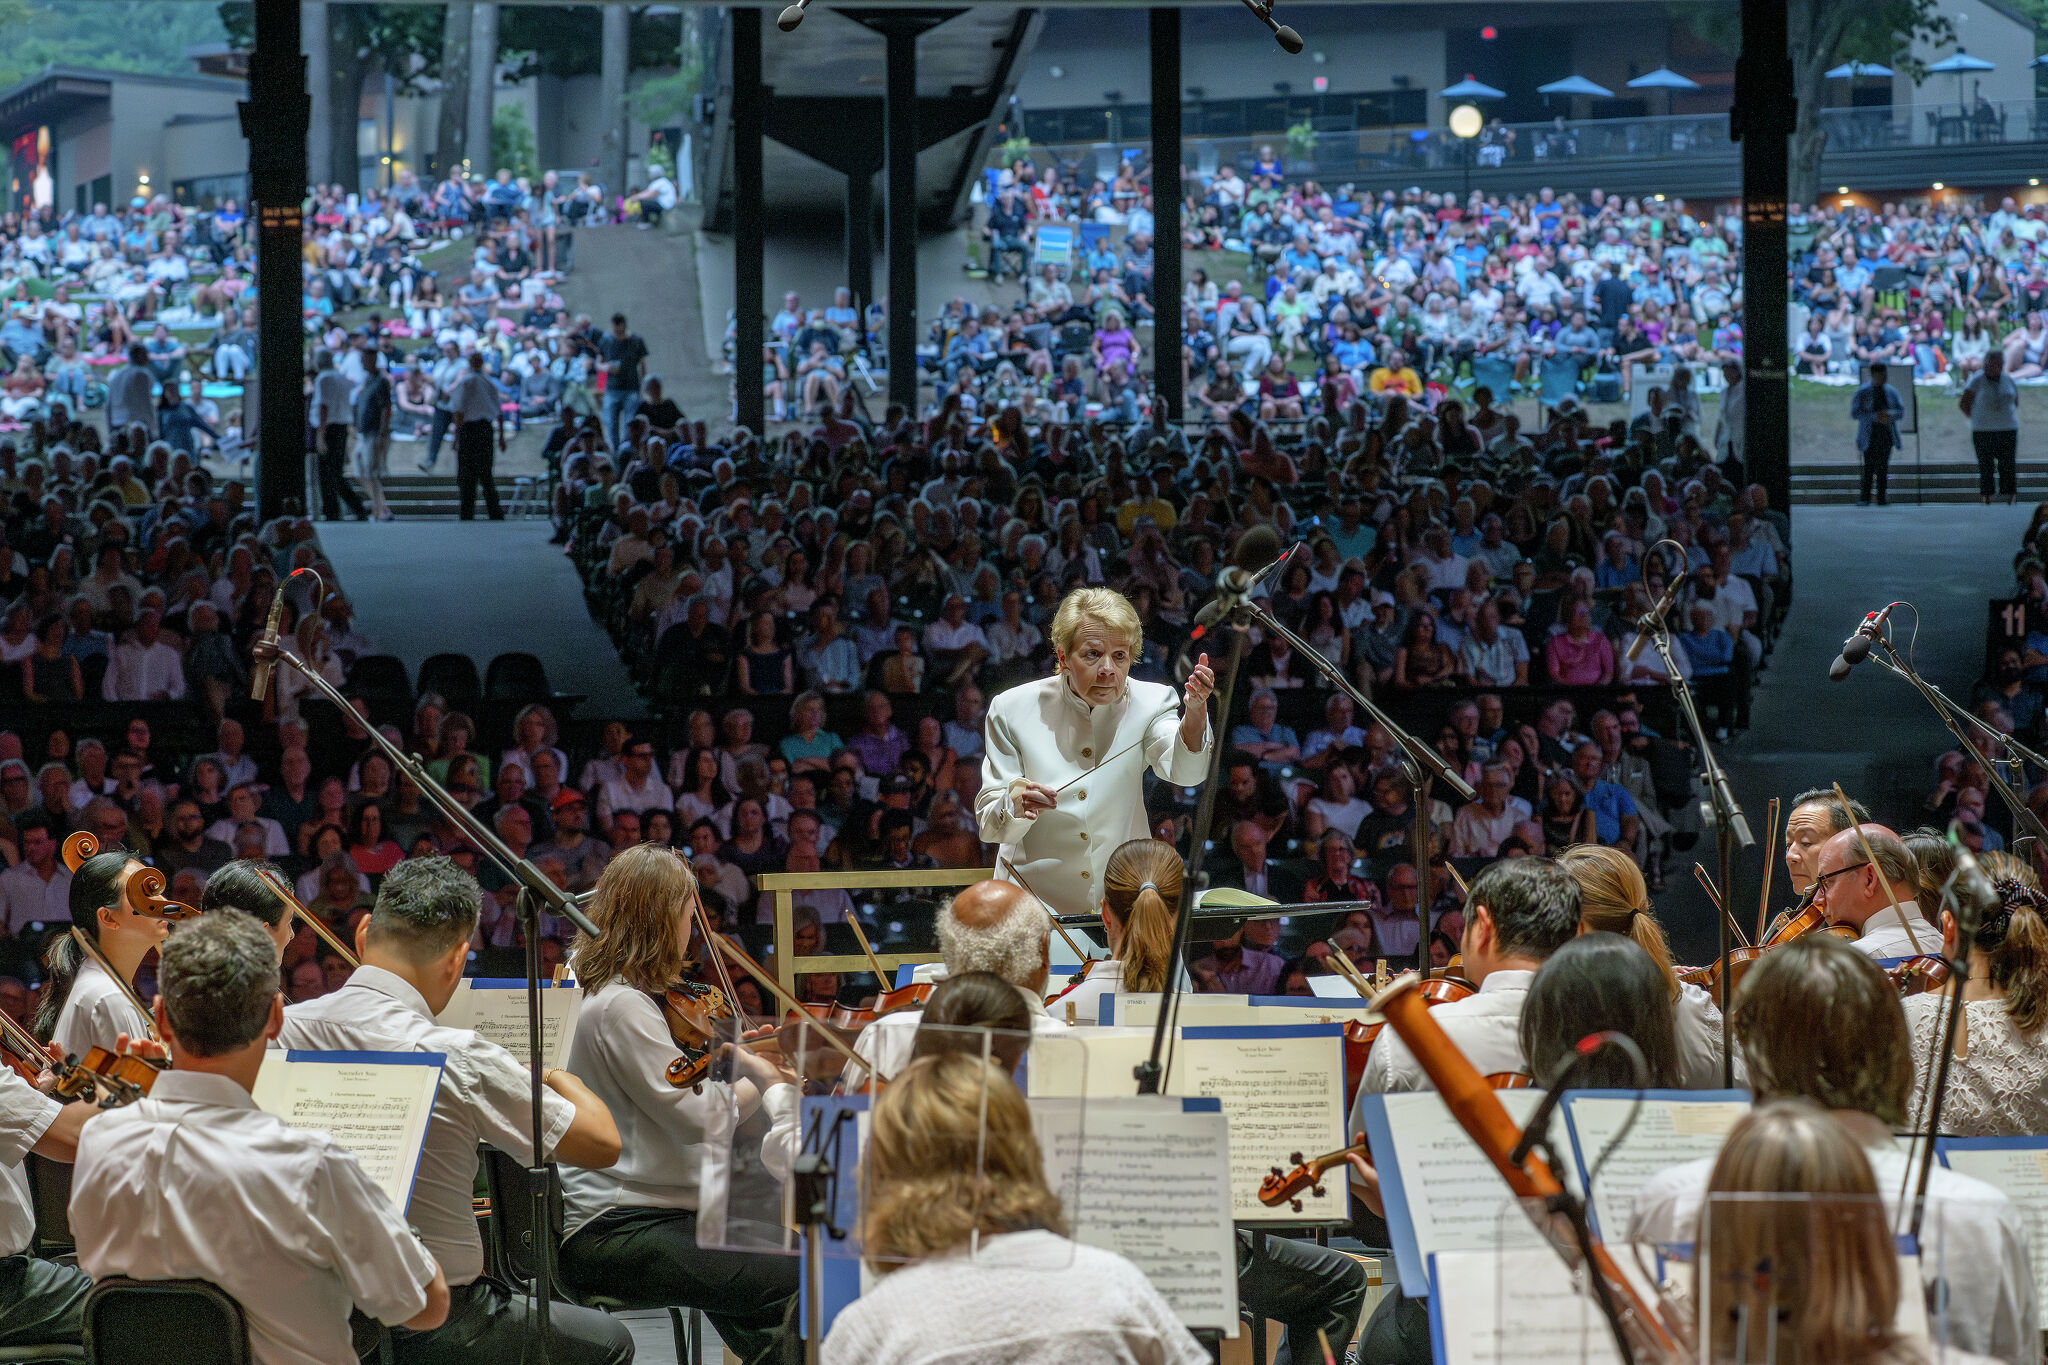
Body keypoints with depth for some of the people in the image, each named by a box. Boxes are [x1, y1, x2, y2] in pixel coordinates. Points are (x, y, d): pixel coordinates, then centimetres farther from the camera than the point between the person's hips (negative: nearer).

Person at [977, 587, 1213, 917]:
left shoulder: (1149, 702, 0)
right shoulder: (1013, 710, -2)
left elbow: (1183, 772, -20)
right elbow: (989, 826, 0)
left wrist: (1194, 714, -40)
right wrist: (1013, 806, -24)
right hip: (1035, 900, -1)